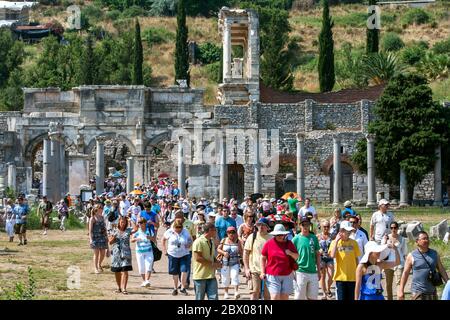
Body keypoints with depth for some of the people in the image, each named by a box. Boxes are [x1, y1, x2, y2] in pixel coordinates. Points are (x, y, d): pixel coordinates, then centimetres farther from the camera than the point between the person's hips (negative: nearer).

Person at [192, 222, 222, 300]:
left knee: (214, 297, -2)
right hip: (200, 276, -7)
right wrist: (212, 264, -16)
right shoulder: (199, 242, -13)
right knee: (199, 298, 4)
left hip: (211, 276, 7)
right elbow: (198, 258, -19)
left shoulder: (211, 242, 15)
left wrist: (217, 263, 4)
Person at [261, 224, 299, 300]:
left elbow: (297, 256, 10)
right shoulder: (269, 243, 0)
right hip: (272, 276, -2)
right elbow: (263, 258, 6)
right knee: (275, 297, -13)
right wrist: (263, 272, -1)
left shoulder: (289, 244, 5)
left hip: (287, 276, 2)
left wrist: (291, 253, -12)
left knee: (285, 297, 4)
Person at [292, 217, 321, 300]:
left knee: (313, 297, 7)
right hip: (301, 272, -3)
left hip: (313, 272, 3)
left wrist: (319, 271, 10)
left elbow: (317, 255, 13)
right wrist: (293, 272, -5)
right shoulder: (296, 239, -1)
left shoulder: (314, 238, 8)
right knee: (299, 297, 1)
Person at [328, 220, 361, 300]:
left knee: (352, 298, 5)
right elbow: (332, 255, -17)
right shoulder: (335, 242, -1)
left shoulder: (353, 243, 4)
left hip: (352, 277, 2)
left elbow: (356, 259, 10)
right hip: (340, 276, -2)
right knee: (341, 298, 2)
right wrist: (336, 241, -15)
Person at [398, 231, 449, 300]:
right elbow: (405, 273, 0)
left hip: (432, 292, 5)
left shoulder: (434, 254, 7)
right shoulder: (411, 256, -4)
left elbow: (441, 270, 12)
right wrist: (401, 290, -3)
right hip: (418, 293, -5)